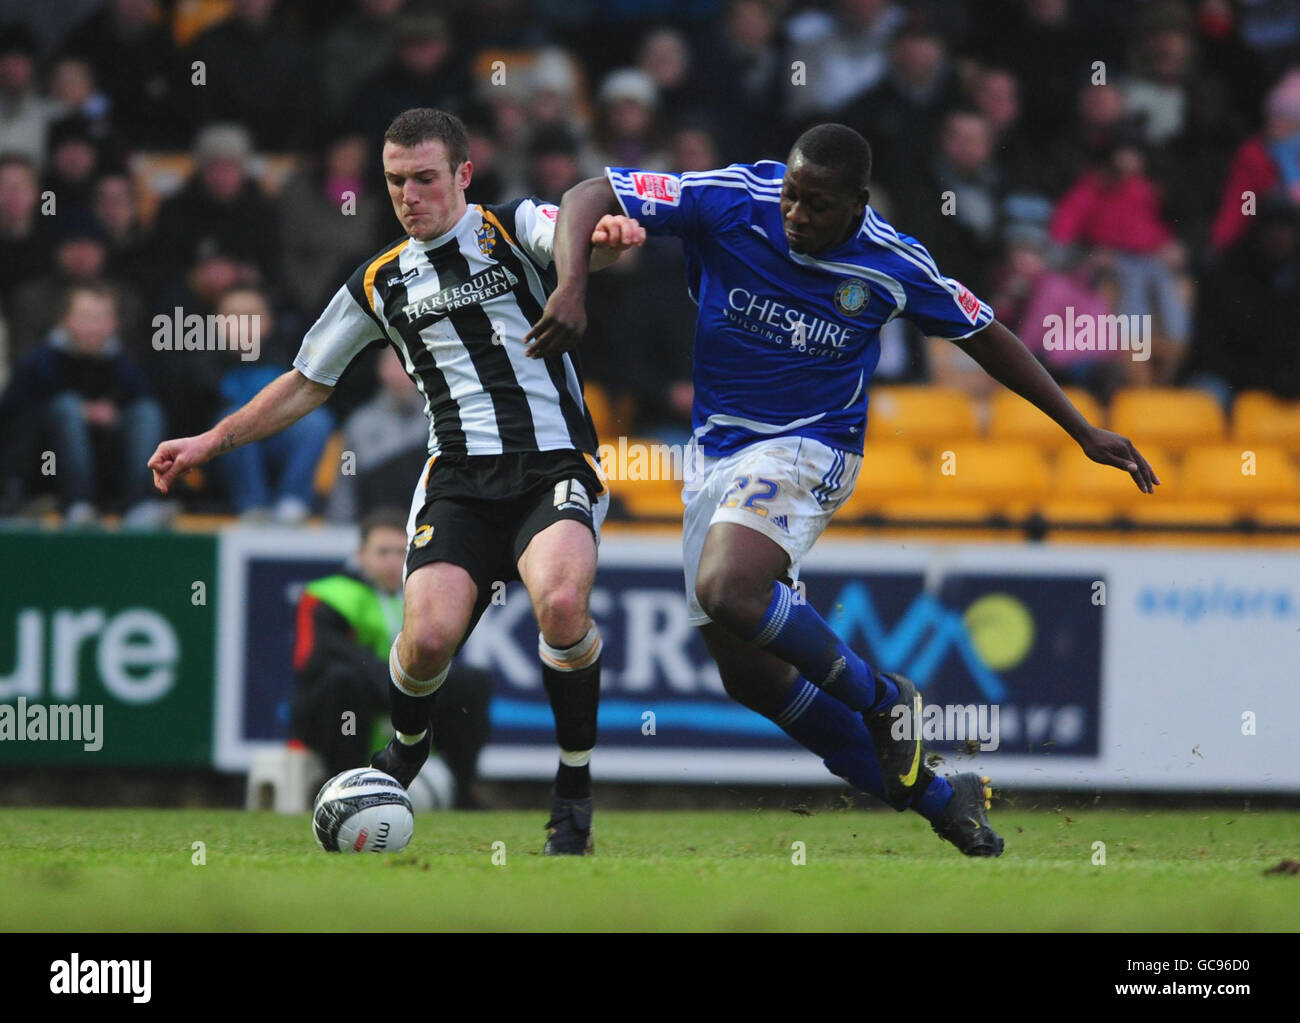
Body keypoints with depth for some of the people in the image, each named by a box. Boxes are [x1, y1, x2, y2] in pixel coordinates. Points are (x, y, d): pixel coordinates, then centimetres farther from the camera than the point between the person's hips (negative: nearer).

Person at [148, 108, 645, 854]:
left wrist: (605, 235, -43)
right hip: (459, 478, 3)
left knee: (561, 601, -32)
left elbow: (578, 244, -18)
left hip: (554, 463, -3)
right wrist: (210, 443, 21)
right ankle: (406, 749, 16)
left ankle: (575, 789, -11)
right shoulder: (380, 283, 16)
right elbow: (308, 383, 27)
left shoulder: (514, 229, 5)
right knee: (428, 635, -21)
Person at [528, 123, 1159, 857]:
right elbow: (591, 197, -13)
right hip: (716, 453, 4)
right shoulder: (729, 203, -14)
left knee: (729, 590, -33)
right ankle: (935, 797, 14)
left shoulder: (892, 264, -12)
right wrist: (571, 287, -33)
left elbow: (984, 334, 5)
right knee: (750, 675, 3)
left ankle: (884, 702, -10)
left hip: (809, 449, -4)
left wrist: (1083, 431, 9)